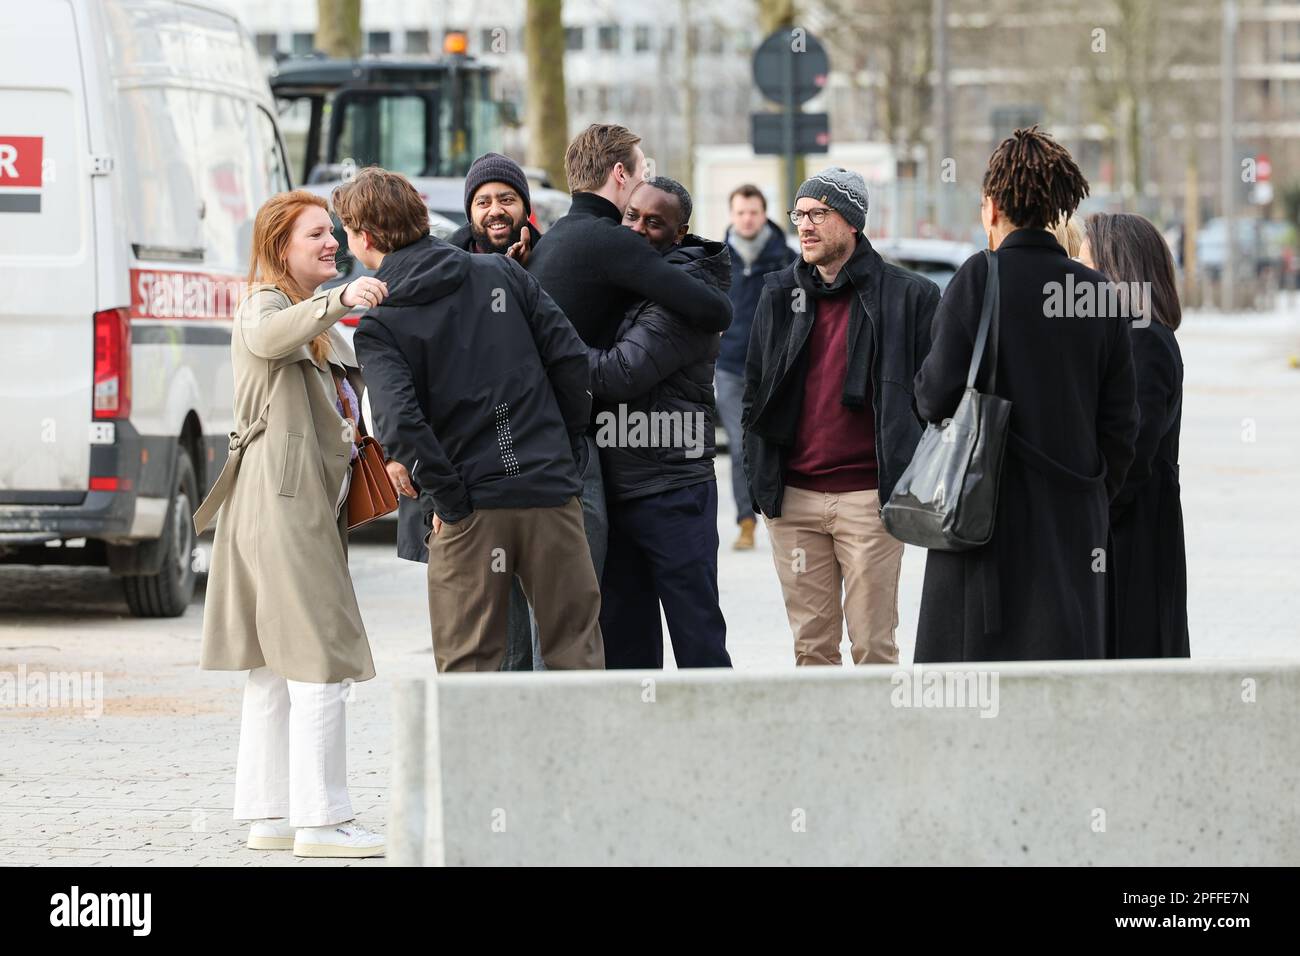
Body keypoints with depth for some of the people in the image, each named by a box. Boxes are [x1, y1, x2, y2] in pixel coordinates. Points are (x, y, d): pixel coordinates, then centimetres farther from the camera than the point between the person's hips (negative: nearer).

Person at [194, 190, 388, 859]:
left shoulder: (317, 322, 25)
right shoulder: (265, 305, -6)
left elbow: (341, 403, 31)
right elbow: (268, 337, -31)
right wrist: (338, 302, -47)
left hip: (311, 500, 10)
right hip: (282, 497, -10)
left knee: (275, 663, 10)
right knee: (323, 659, -14)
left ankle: (270, 815, 12)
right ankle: (321, 821, -16)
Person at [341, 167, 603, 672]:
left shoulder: (378, 326, -3)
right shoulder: (503, 273, 6)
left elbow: (399, 421, -17)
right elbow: (570, 359, 3)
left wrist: (445, 497, -8)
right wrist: (569, 449, 12)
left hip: (468, 513, -3)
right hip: (550, 491, 3)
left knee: (466, 666, 5)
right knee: (575, 649, 10)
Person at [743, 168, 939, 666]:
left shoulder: (907, 296, -2)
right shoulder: (779, 294, 12)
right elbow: (755, 391, 17)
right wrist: (759, 479, 9)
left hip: (868, 496, -4)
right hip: (793, 499, 4)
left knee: (872, 645, -1)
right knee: (811, 645, 7)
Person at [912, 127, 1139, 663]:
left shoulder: (981, 277, -7)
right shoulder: (1098, 293, 6)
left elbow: (938, 396, -10)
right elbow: (1119, 423, 8)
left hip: (991, 516, -4)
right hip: (1075, 520, 4)